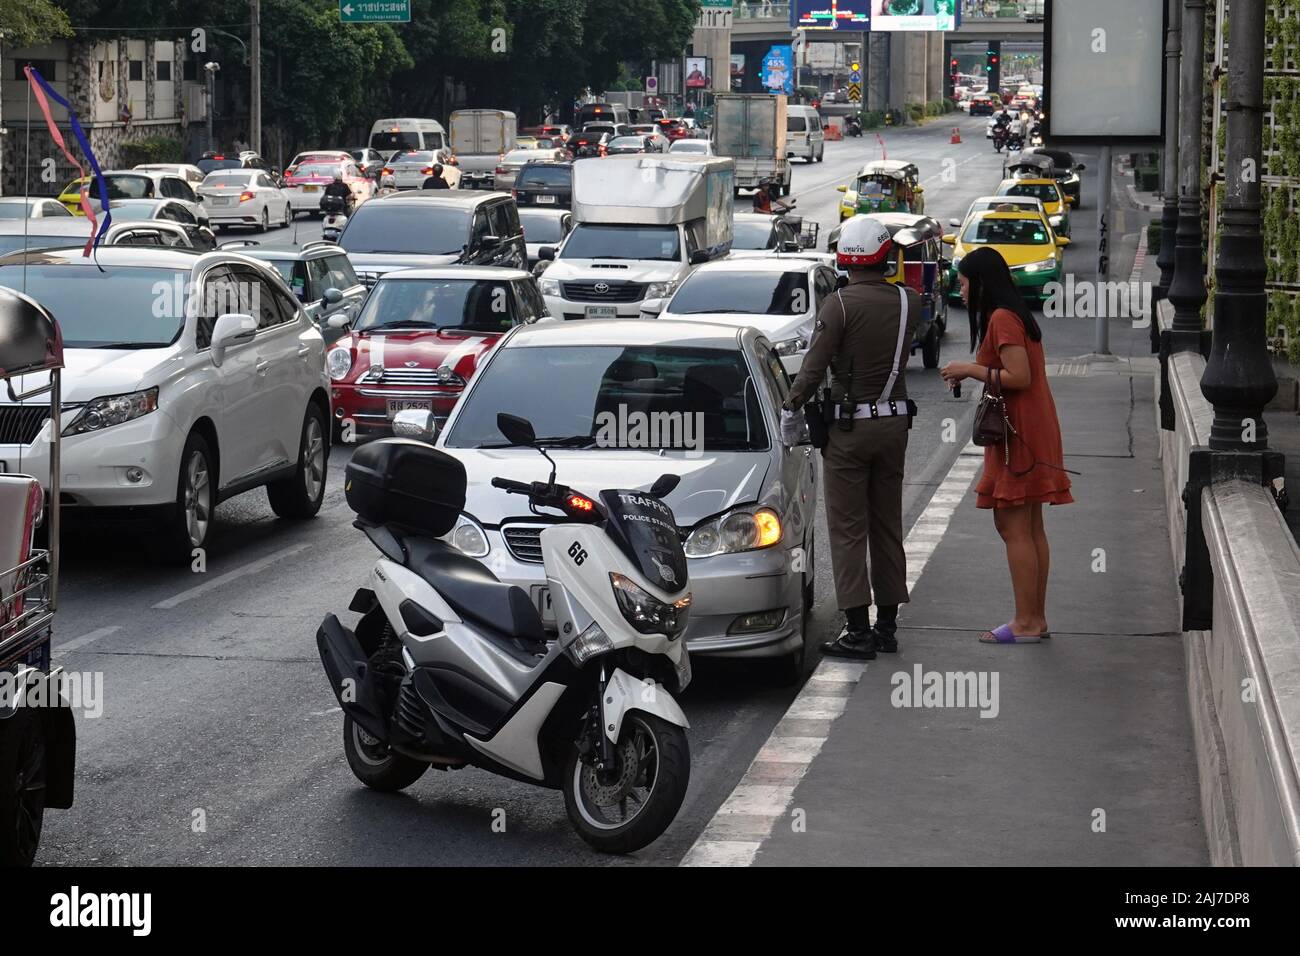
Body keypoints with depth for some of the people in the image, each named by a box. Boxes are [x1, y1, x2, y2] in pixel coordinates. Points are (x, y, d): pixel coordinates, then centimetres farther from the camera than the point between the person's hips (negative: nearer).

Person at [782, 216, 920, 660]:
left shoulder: (839, 304, -15)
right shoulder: (908, 301, -1)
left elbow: (814, 369, -15)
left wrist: (792, 403, 0)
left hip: (850, 425, -5)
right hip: (895, 422, 5)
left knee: (848, 529, -1)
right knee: (887, 526, 14)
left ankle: (858, 631, -4)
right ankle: (887, 625, 19)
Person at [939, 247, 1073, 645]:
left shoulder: (1001, 319, -15)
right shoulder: (1015, 315, 17)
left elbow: (1020, 377, -21)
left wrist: (971, 370, -13)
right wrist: (971, 372, 12)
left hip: (1020, 434, -10)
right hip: (1031, 431, 10)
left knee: (1014, 528, -8)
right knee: (1031, 530, 12)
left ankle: (1026, 623, -7)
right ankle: (1036, 618, 16)